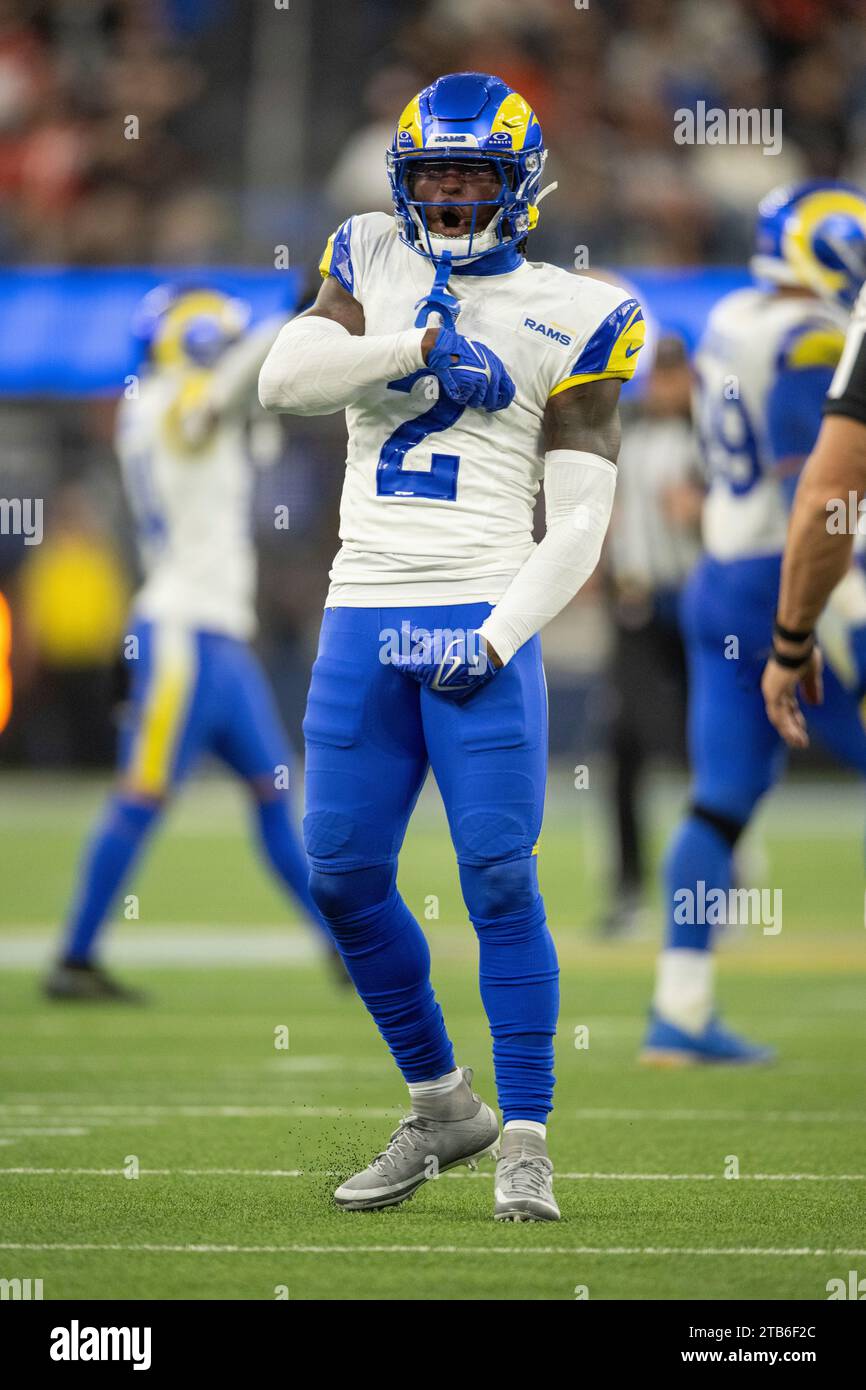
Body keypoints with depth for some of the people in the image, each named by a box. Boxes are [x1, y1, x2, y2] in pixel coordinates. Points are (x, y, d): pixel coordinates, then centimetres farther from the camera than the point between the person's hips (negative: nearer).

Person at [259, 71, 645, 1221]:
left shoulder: (567, 318, 2)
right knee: (344, 878, 4)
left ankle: (526, 1144, -3)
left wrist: (500, 638, -16)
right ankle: (442, 1108, 21)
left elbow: (579, 526, -3)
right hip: (363, 617, 4)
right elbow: (285, 377, -7)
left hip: (480, 621, -4)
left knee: (499, 877, -10)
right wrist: (424, 353, -16)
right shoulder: (374, 264, 12)